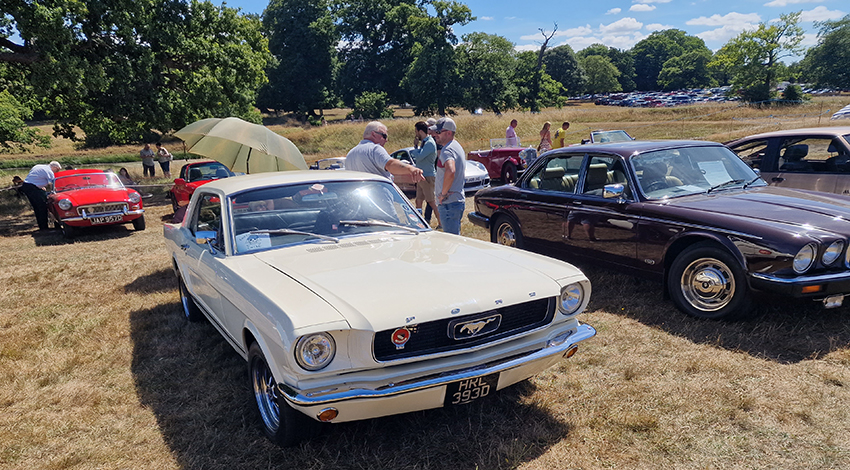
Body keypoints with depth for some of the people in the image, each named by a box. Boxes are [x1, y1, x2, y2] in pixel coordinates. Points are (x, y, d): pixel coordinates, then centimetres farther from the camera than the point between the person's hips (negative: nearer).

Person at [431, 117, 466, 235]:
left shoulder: (447, 150, -17)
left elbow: (450, 171, -37)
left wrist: (443, 193, -25)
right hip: (459, 200, 11)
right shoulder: (457, 146, 17)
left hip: (449, 203, -11)